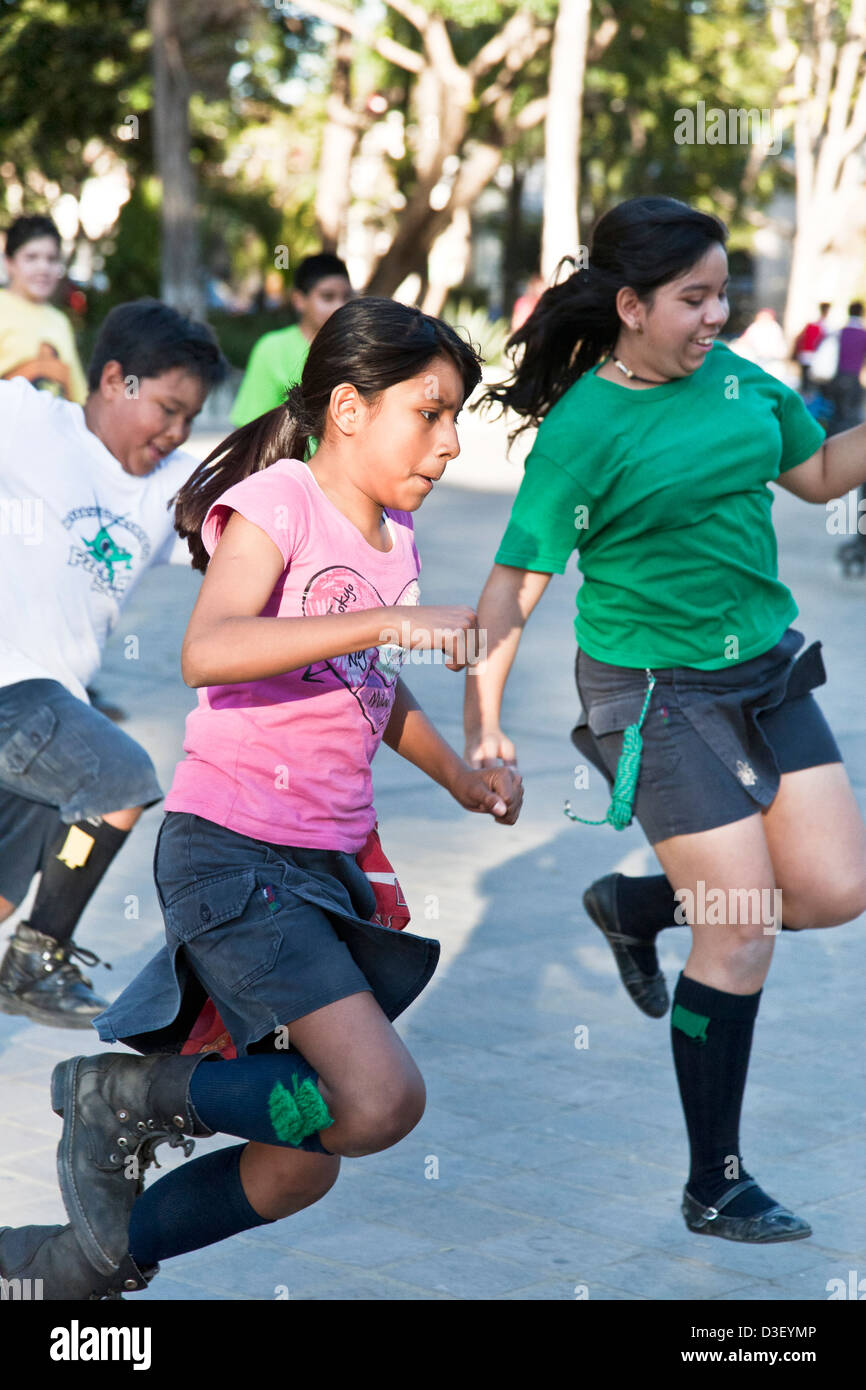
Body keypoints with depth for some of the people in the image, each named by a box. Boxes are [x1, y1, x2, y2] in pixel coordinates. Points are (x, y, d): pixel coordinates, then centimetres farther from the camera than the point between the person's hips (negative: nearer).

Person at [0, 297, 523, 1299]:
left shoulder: (395, 540, 14)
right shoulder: (277, 502, -10)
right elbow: (207, 652, -28)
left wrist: (462, 780, 17)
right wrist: (388, 620, -32)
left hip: (325, 868, 8)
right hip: (229, 849, -8)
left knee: (299, 1170, 9)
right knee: (381, 1101, -21)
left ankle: (82, 1259, 27)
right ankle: (123, 1100, -3)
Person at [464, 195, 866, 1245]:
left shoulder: (735, 377, 3)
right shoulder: (583, 431, -16)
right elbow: (514, 583, -14)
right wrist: (481, 722, -17)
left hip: (768, 672, 7)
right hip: (658, 694, -7)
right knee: (742, 933, -6)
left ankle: (632, 906, 30)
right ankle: (715, 1189, 10)